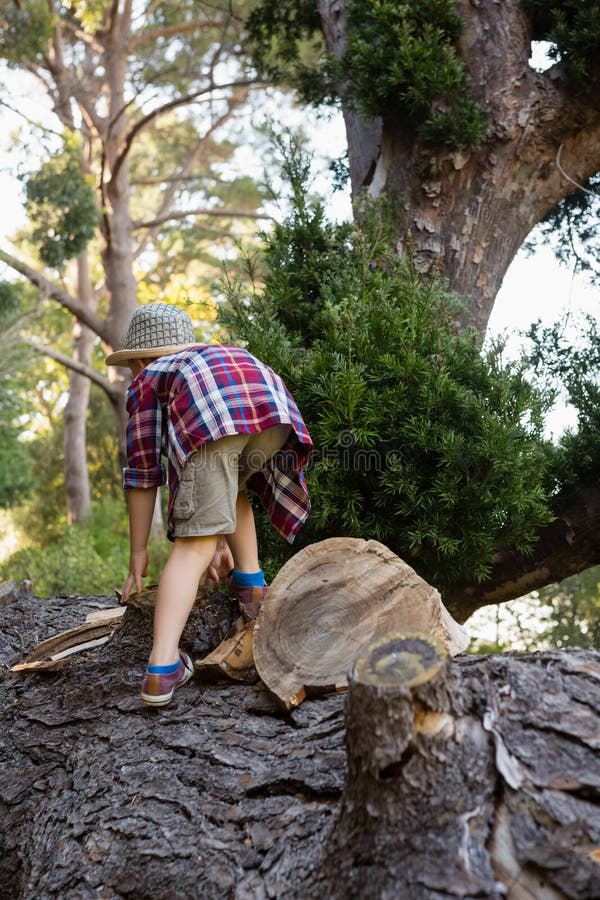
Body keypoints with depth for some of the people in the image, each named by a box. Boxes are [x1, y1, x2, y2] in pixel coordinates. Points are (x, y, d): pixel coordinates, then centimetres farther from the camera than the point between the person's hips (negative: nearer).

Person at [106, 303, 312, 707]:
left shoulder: (147, 379, 31)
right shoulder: (224, 357, 45)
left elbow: (143, 472, 26)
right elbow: (225, 476, 48)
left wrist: (138, 553, 32)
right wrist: (223, 538, 54)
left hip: (210, 418, -4)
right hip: (274, 409, 5)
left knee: (193, 544, -2)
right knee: (230, 488, 34)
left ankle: (163, 667, -13)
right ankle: (251, 586, 28)